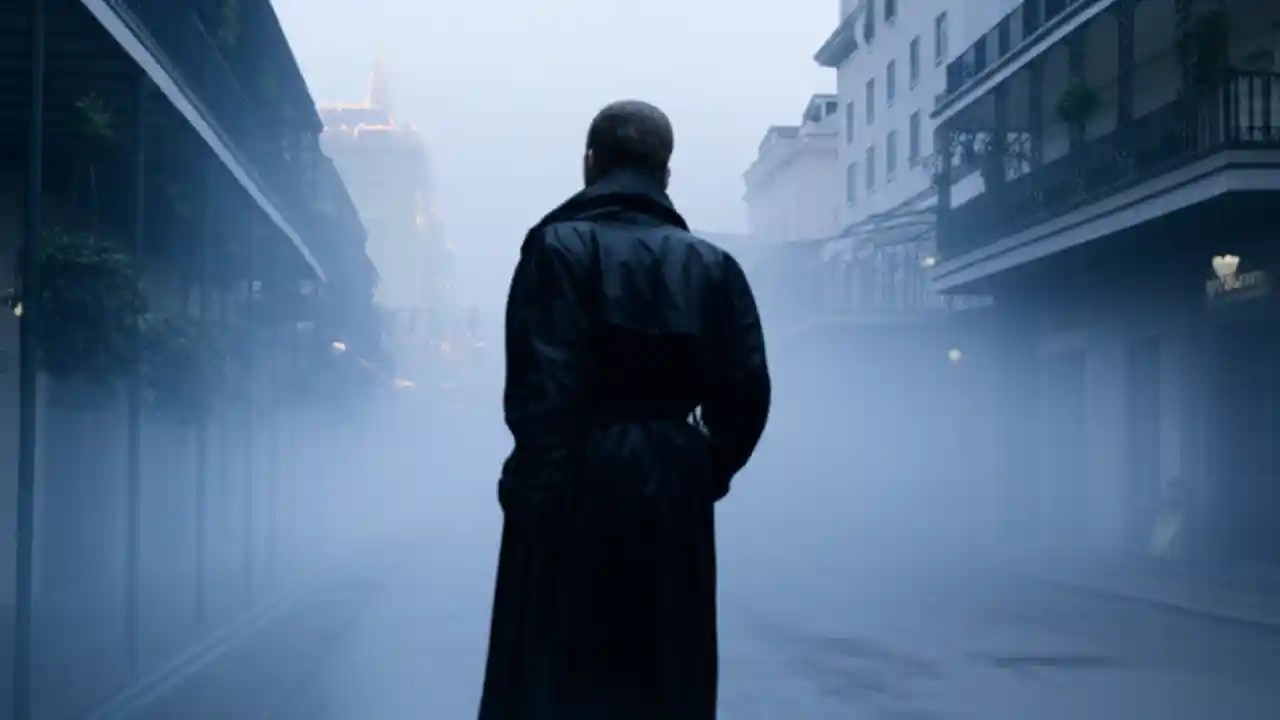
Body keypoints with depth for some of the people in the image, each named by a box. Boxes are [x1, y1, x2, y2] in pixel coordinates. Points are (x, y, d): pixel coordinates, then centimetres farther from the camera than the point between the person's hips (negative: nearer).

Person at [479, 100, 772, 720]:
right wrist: (706, 474, 13)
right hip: (673, 491, 4)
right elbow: (745, 391, 2)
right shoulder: (711, 265, 8)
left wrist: (534, 486, -9)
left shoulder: (559, 246, -5)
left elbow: (543, 388, -14)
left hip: (577, 485, -4)